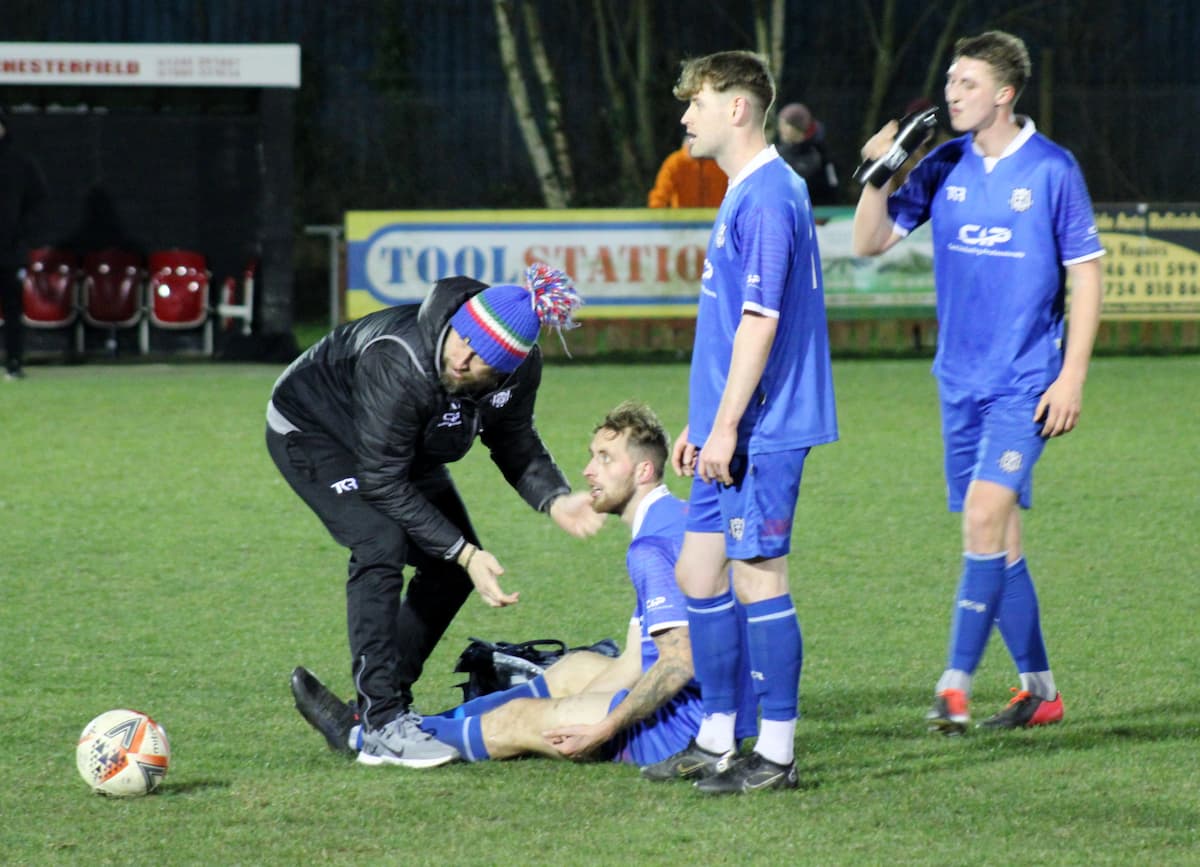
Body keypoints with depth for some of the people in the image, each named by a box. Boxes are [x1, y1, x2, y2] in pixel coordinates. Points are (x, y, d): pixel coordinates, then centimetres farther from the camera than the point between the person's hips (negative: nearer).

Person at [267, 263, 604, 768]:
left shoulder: (519, 368, -23)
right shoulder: (397, 363, -41)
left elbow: (516, 446, -4)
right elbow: (383, 482, -34)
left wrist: (555, 500, -24)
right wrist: (464, 553, -35)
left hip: (402, 445, 8)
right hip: (309, 429, -8)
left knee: (452, 565, 2)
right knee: (382, 543, -26)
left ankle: (379, 704, 15)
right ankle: (382, 728, -25)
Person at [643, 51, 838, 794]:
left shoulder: (767, 198, -16)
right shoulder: (746, 194, 16)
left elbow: (760, 321, -21)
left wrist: (726, 425, -21)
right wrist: (702, 424, 23)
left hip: (763, 430, -10)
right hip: (732, 431, 10)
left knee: (758, 578, -5)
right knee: (698, 574, 13)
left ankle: (776, 754, 1)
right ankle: (717, 741, 20)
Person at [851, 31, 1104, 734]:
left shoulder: (1052, 169, -6)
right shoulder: (943, 167, 6)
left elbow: (1086, 274, -3)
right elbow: (870, 243, 9)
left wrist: (1072, 376, -9)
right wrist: (880, 175, -8)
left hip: (1026, 383, -5)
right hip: (961, 379, 5)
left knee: (986, 513, -19)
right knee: (998, 539, 8)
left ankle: (957, 686, -20)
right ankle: (1039, 688, 19)